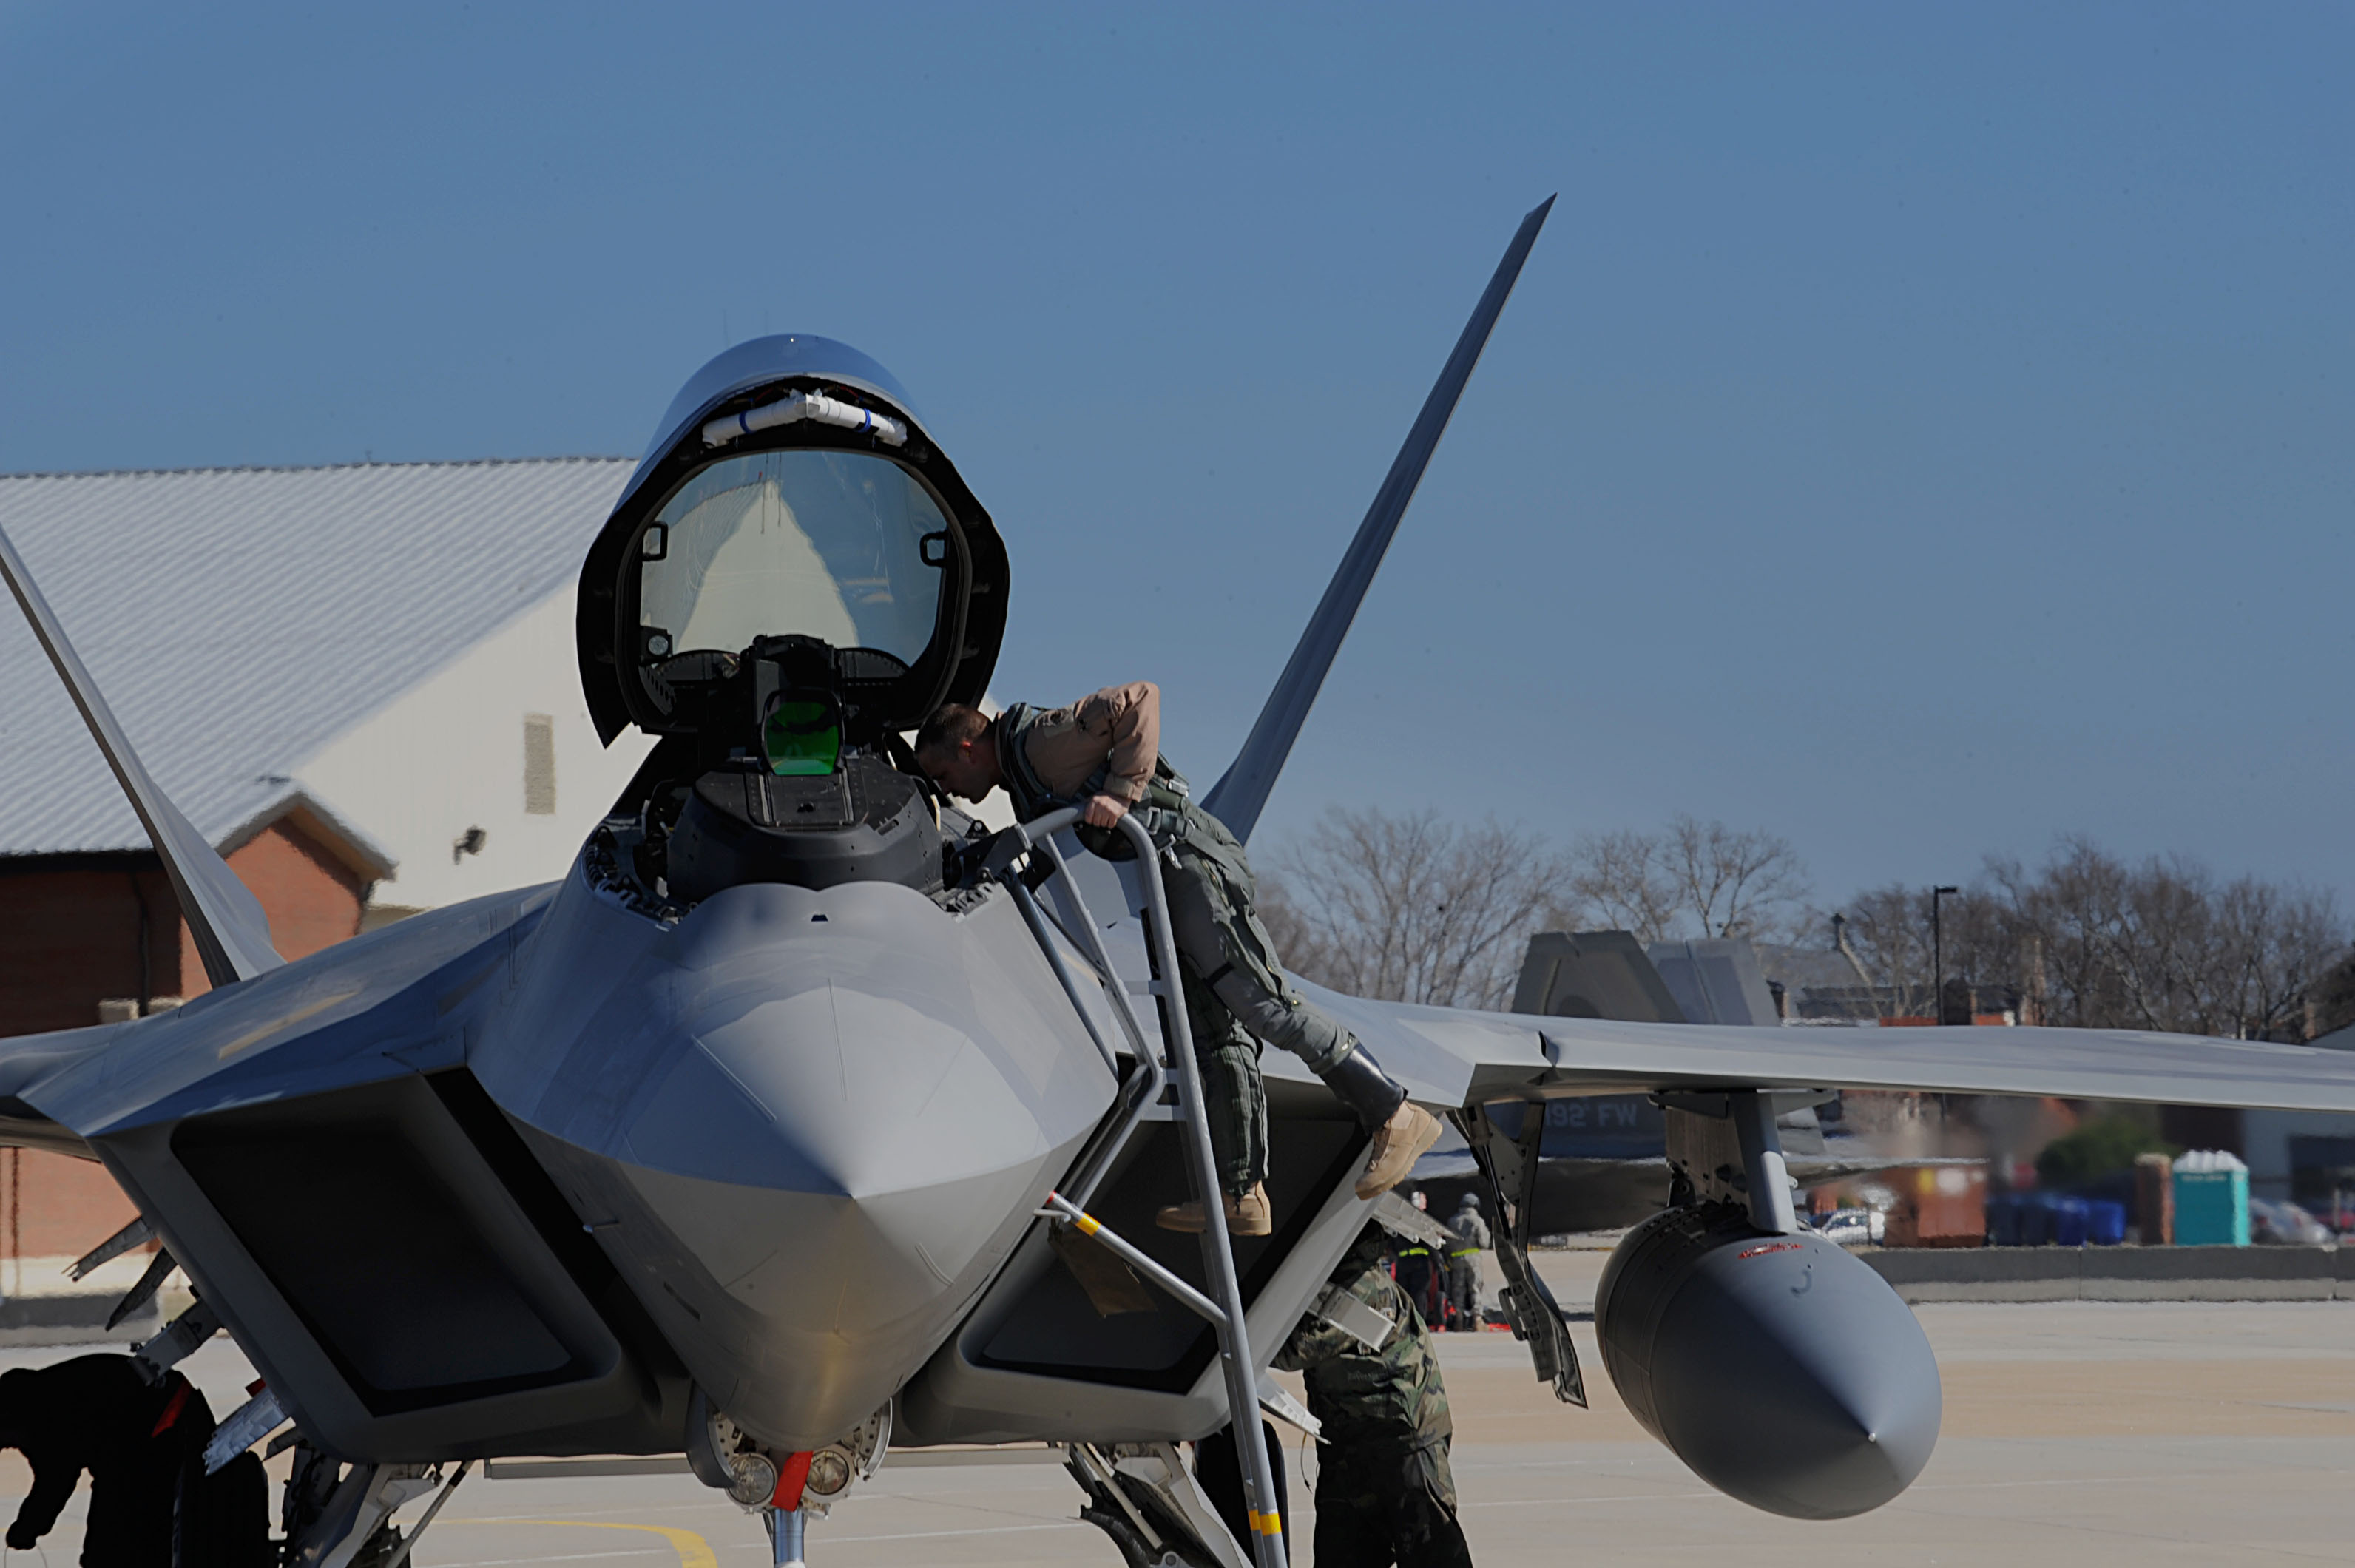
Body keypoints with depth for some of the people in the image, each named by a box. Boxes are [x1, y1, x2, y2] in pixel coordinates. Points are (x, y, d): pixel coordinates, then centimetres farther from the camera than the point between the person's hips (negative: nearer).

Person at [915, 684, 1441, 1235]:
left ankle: (1396, 1116, -13)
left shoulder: (1042, 741, -7)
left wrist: (1119, 792, -19)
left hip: (1190, 858, -10)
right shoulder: (1022, 783, 24)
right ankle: (1242, 1195, 2)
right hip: (1166, 879, 10)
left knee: (1261, 1003, -15)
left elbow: (1138, 699, -16)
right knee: (1211, 1034, 5)